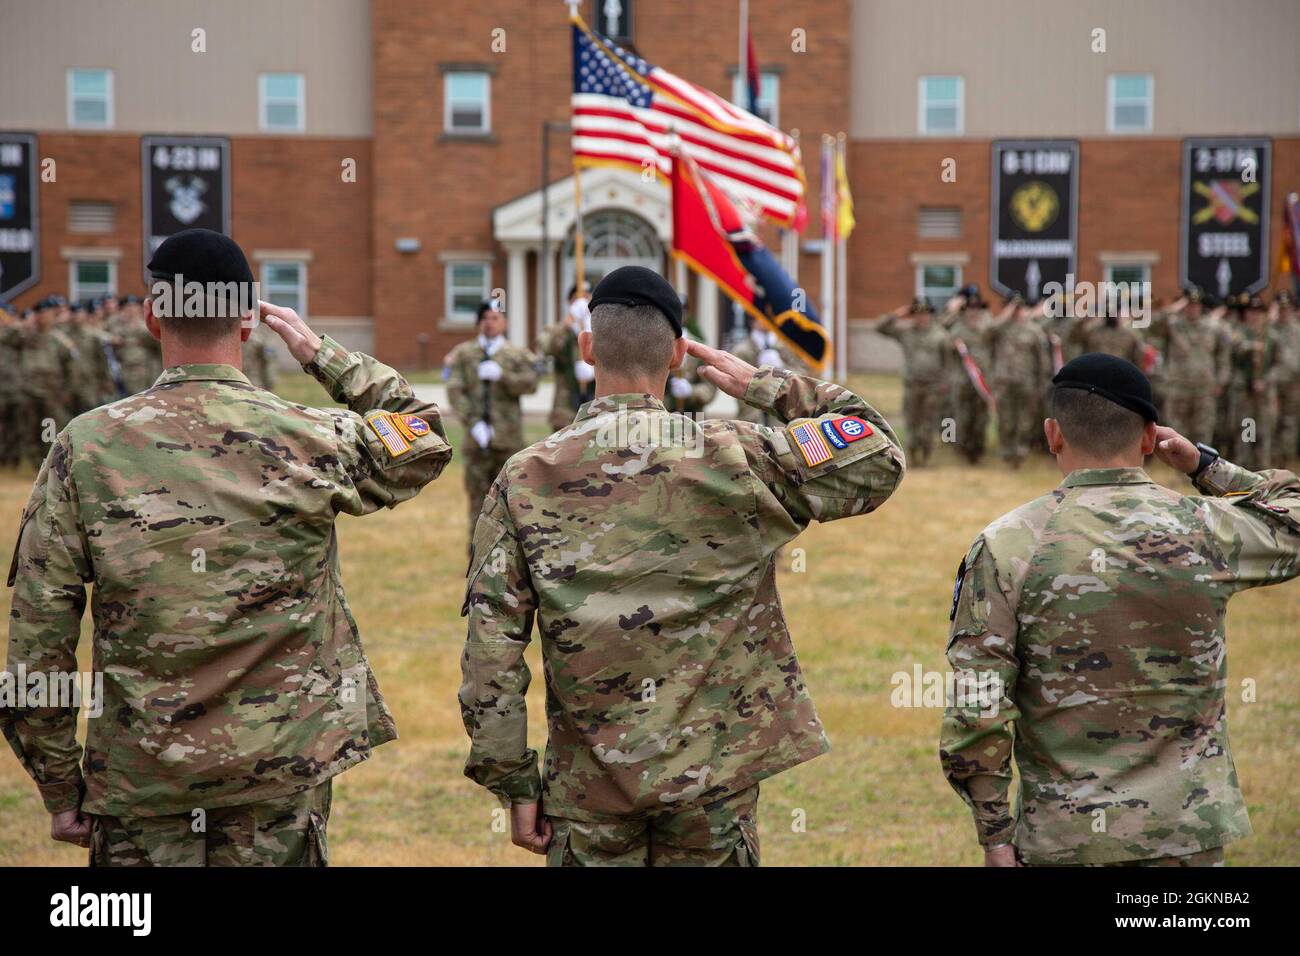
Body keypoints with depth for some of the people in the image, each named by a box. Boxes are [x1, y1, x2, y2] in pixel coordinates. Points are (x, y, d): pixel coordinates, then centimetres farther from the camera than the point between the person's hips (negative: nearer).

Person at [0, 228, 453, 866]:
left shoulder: (85, 447, -6)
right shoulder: (313, 440, -7)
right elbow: (425, 444, 14)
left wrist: (61, 790, 4)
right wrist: (323, 354, 13)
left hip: (139, 786, 0)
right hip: (282, 778, 0)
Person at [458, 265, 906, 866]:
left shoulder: (524, 480, -5)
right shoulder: (735, 458, -8)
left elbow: (492, 651, -6)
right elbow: (879, 462, 1)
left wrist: (514, 786, 2)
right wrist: (767, 386, 5)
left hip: (589, 782, 1)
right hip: (714, 773, 0)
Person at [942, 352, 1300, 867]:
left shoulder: (1005, 546, -9)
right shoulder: (1209, 530, -5)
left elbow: (977, 714, -11)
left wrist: (994, 834, -2)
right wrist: (1206, 466, 17)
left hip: (1063, 839, -1)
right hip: (1188, 827, 1)